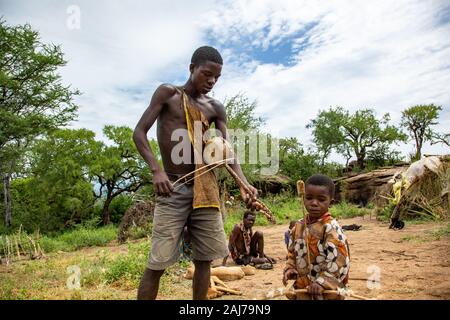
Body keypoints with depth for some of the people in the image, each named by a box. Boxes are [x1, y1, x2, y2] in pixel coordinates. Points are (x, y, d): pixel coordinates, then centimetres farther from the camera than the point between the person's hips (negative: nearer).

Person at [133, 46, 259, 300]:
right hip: (173, 187, -4)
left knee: (204, 258, 8)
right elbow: (140, 132, -3)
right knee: (159, 262, -6)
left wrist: (244, 184, -16)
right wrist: (156, 170, -19)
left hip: (206, 188, 4)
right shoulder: (168, 93, 2)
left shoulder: (216, 109, 10)